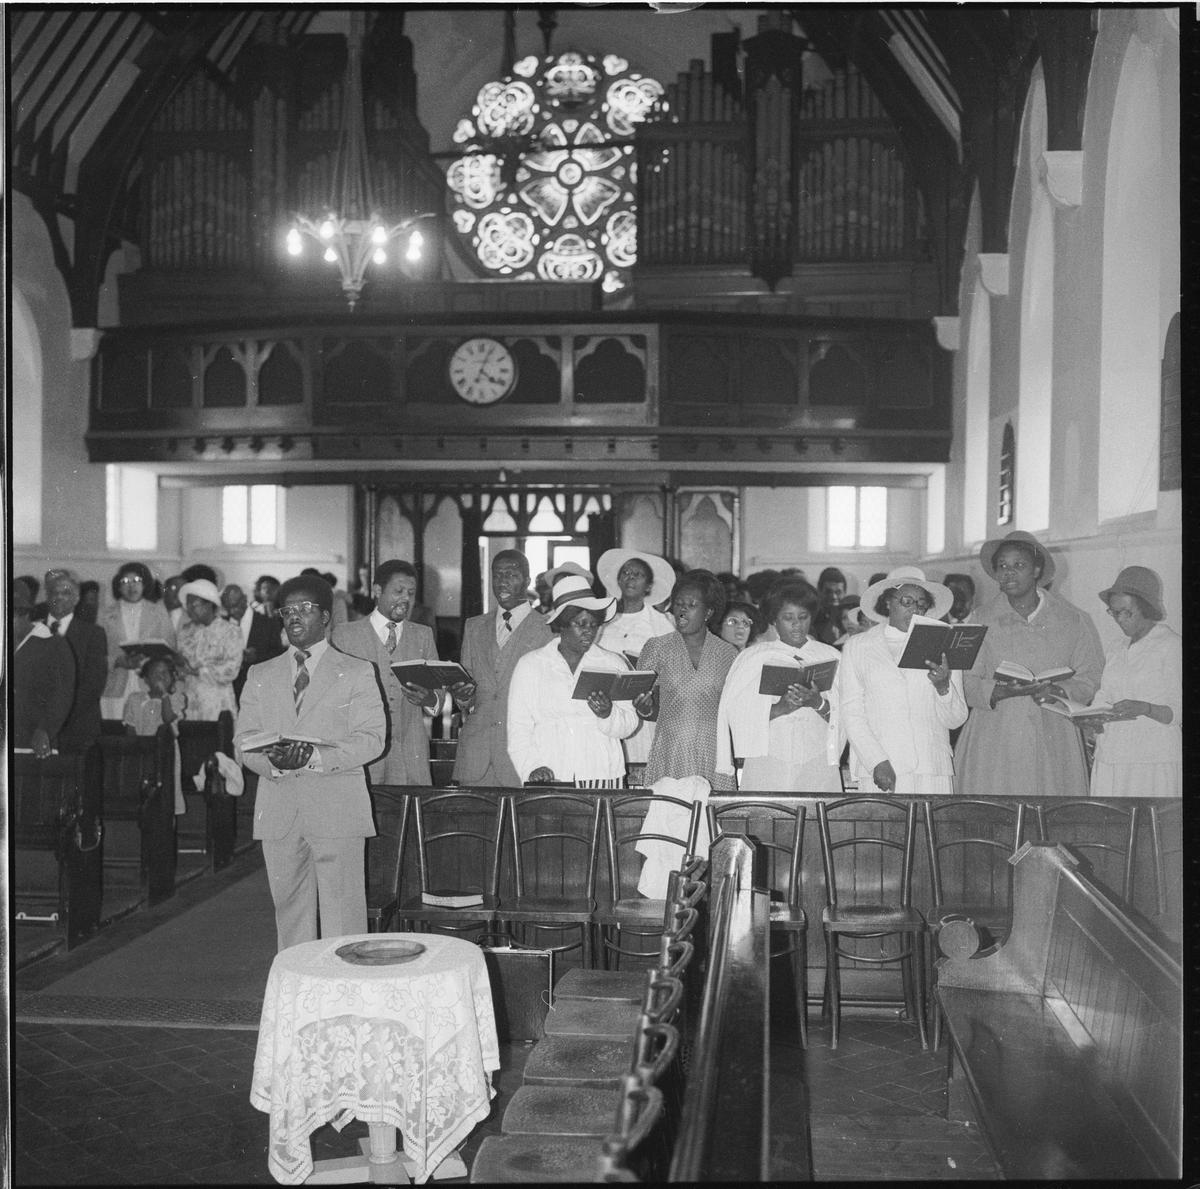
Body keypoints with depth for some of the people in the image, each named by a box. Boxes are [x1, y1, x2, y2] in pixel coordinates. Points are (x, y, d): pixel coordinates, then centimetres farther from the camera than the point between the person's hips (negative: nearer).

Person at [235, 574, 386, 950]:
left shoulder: (356, 673, 6)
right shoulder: (260, 676, 16)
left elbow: (371, 738, -4)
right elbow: (244, 740, 9)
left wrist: (315, 757, -19)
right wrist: (272, 761, -14)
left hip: (337, 809, -3)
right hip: (279, 812, 3)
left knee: (342, 913, -4)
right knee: (289, 912, 8)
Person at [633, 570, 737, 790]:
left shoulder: (728, 653, 8)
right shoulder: (657, 647, 7)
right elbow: (649, 711, 8)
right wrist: (644, 707, -13)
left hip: (714, 755, 0)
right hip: (669, 753, 0)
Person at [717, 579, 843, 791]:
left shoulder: (830, 656, 12)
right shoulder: (754, 656, 8)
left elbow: (843, 716, 5)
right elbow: (738, 714, -2)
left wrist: (818, 704, -14)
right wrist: (779, 708, -16)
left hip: (819, 765, 1)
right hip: (767, 764, -1)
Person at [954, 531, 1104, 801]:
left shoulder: (1074, 621, 9)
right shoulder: (980, 620, 6)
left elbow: (1090, 677, 7)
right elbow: (965, 683, 1)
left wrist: (1058, 691, -12)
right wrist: (1001, 690, -17)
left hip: (1054, 747, 1)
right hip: (993, 746, -1)